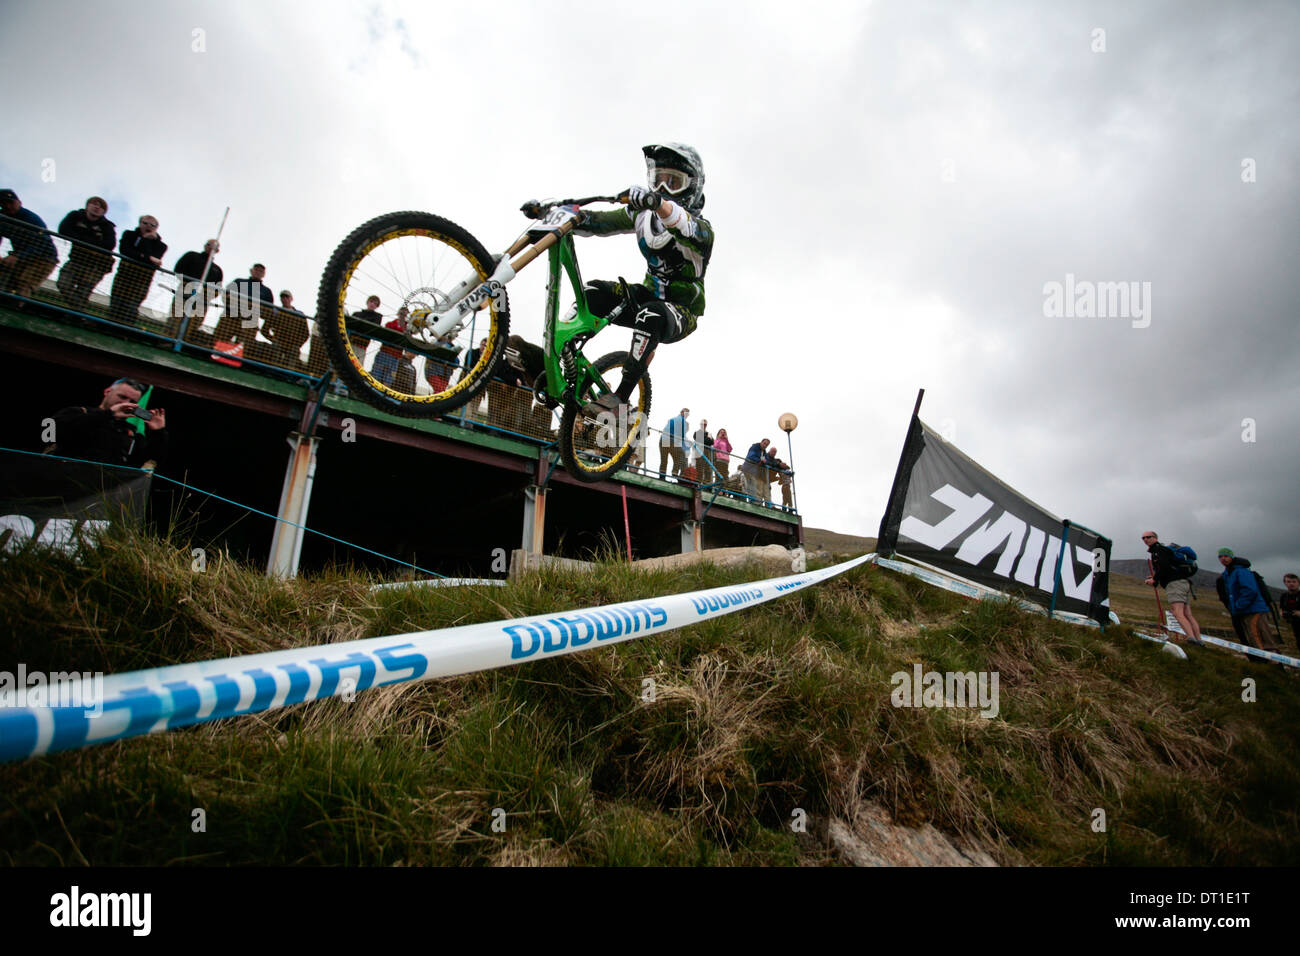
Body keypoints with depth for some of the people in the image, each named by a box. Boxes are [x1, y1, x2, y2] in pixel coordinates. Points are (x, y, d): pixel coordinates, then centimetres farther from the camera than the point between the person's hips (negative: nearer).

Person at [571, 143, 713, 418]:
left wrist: (657, 202, -63)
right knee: (593, 292, -20)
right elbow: (598, 222, -4)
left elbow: (686, 227, -42)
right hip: (648, 294, 6)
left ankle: (620, 398, -36)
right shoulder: (643, 214, 4)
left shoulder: (701, 229, -15)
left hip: (682, 312, -6)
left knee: (651, 315, -41)